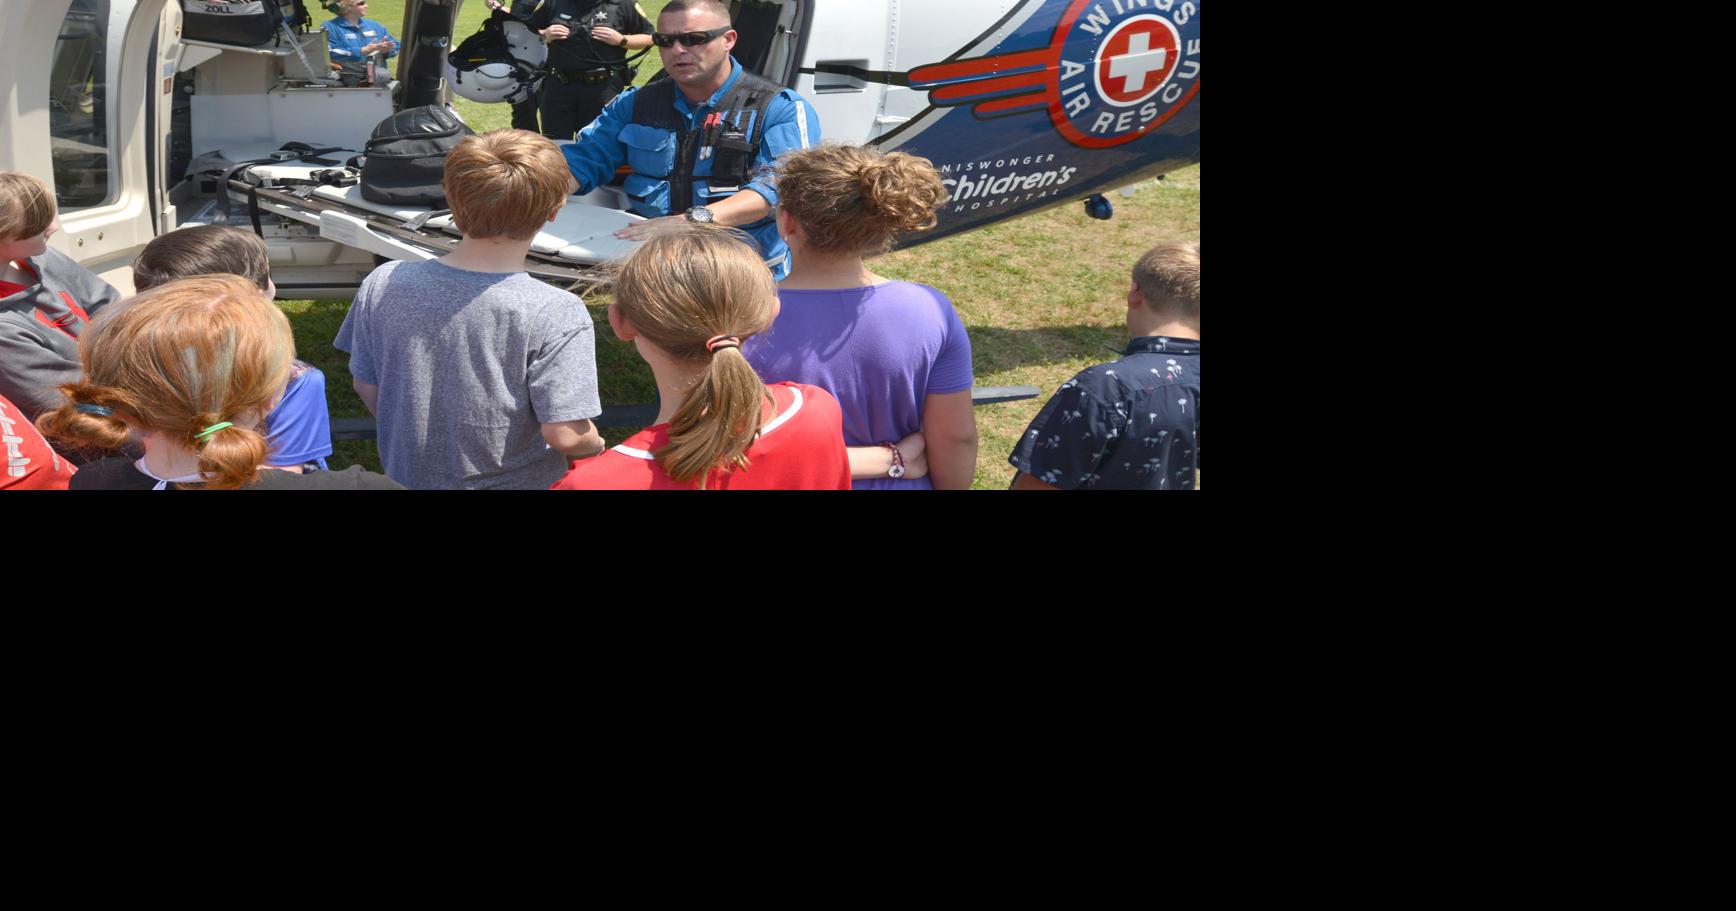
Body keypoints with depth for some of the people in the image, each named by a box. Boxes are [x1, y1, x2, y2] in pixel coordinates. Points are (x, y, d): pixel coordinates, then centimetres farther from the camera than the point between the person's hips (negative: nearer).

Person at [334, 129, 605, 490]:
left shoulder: (382, 286, -12)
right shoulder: (556, 315, -26)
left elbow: (367, 387, 0)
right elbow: (565, 435, -24)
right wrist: (596, 446, -2)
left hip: (408, 476, 4)